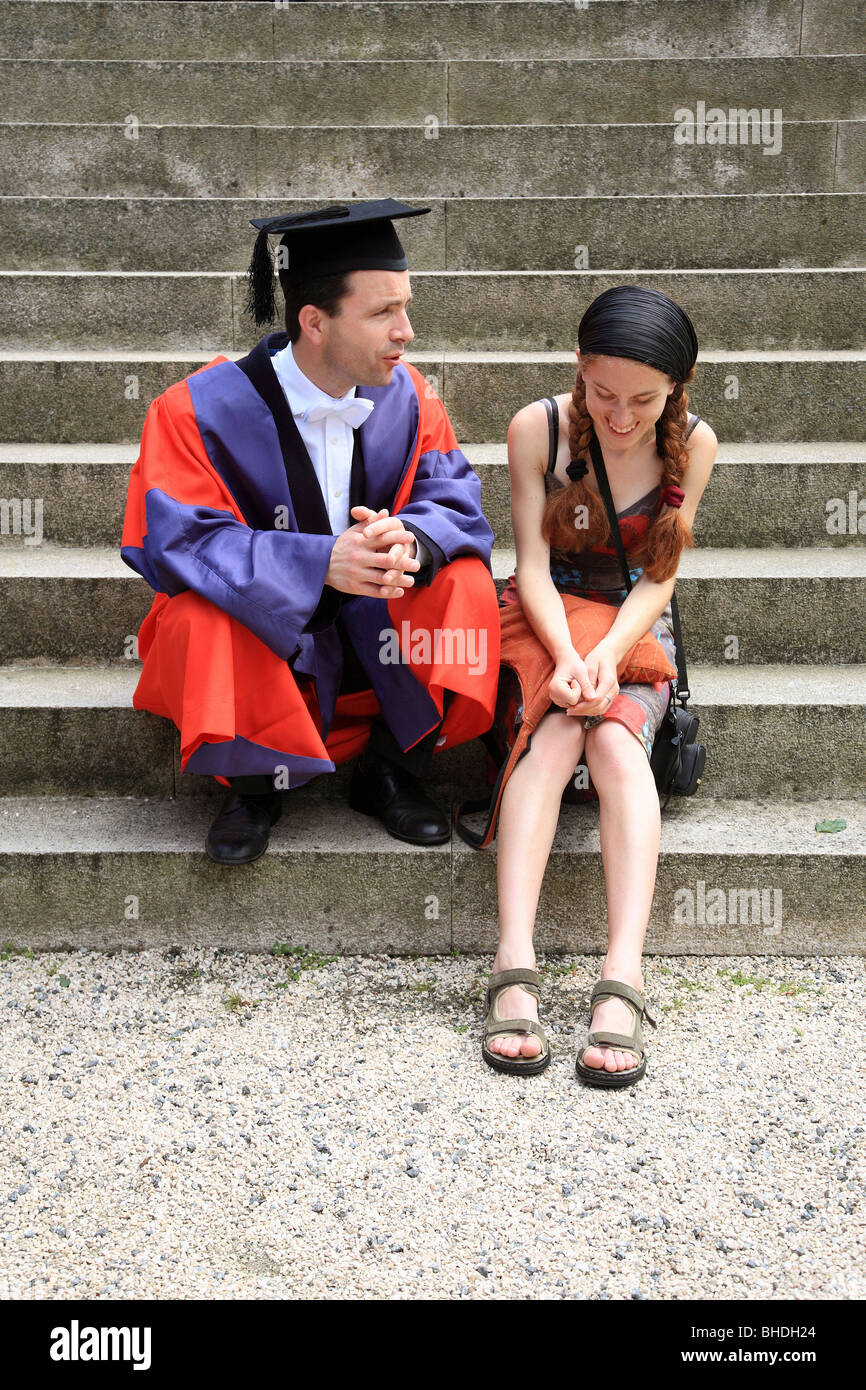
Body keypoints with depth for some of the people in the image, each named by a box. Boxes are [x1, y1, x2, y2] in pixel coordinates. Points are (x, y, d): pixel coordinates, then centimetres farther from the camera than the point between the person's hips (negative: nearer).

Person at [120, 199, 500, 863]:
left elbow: (455, 500, -9)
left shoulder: (406, 396, -8)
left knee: (464, 579, -22)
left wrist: (411, 540, -35)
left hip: (372, 633, 3)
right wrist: (319, 562, -38)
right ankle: (254, 783, -6)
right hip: (256, 634, -3)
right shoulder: (201, 409, -19)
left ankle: (393, 771, -4)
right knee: (199, 618, -34)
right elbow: (179, 541, -25)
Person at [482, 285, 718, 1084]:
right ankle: (515, 969, -43)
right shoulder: (538, 429, -7)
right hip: (545, 628, -1)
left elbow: (658, 577, -5)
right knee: (554, 736, -32)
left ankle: (624, 978, -43)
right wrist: (566, 654, -27)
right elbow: (533, 565, -9)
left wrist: (607, 656, -23)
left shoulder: (692, 445, -3)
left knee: (615, 739, -31)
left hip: (635, 634, 1)